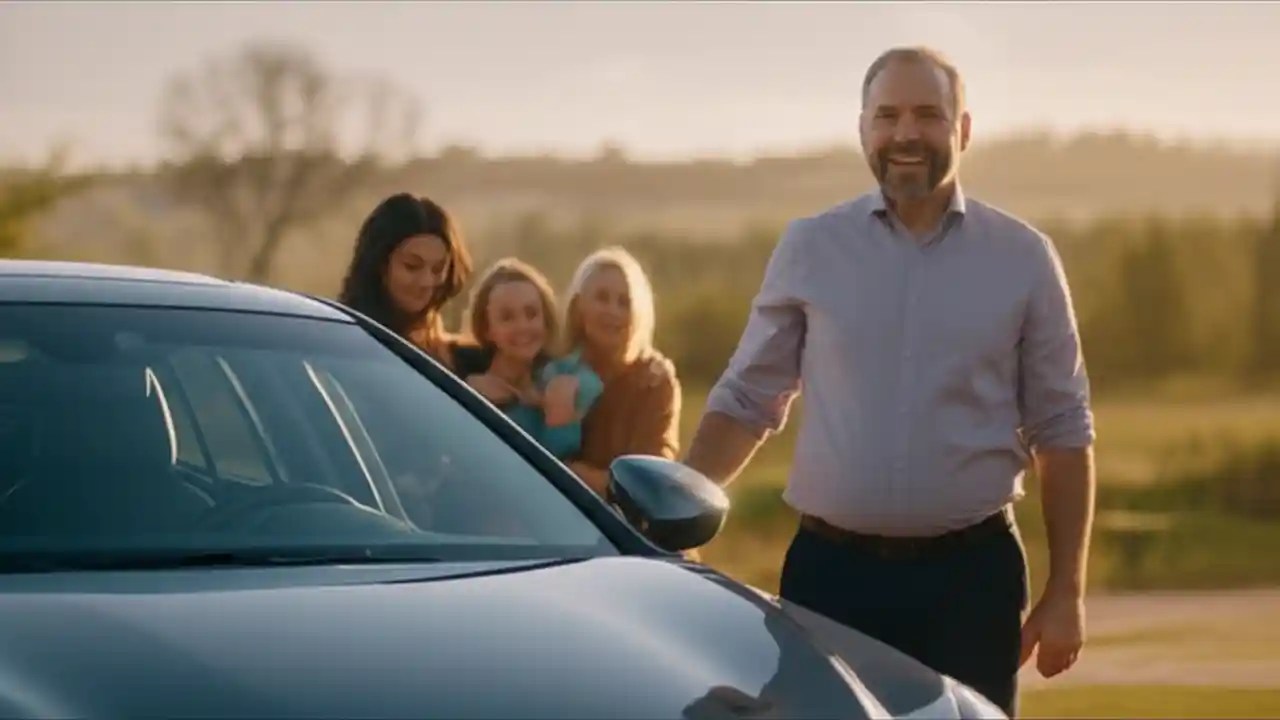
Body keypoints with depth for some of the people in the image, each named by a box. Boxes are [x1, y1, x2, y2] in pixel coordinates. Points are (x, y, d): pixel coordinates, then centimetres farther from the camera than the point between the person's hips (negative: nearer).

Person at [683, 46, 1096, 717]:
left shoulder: (1021, 257, 2)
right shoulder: (809, 248, 4)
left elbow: (1062, 431, 4)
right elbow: (744, 403, 9)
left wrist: (1066, 592, 0)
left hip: (971, 576, -1)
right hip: (830, 573, 1)